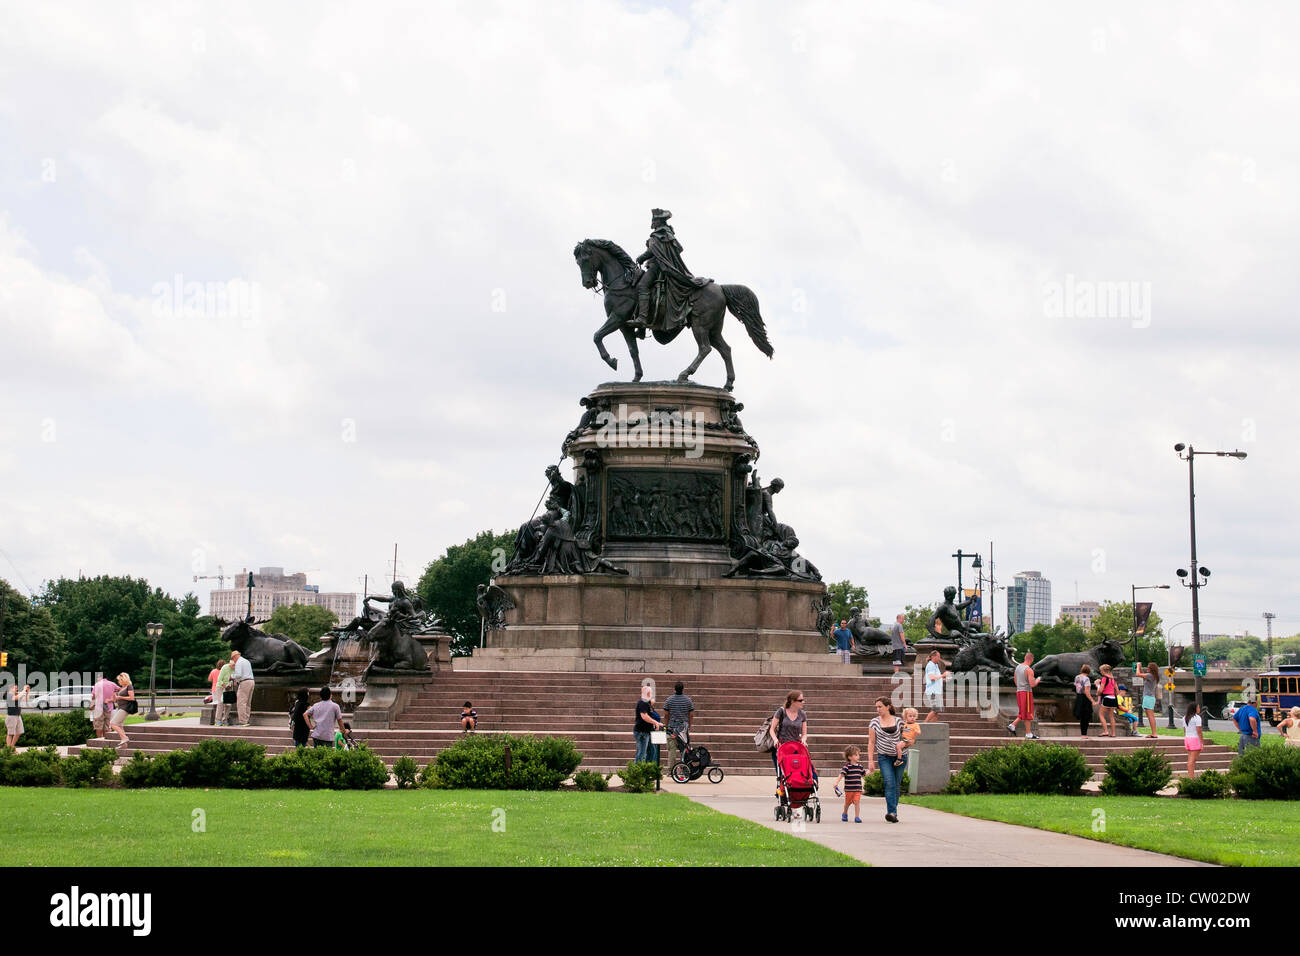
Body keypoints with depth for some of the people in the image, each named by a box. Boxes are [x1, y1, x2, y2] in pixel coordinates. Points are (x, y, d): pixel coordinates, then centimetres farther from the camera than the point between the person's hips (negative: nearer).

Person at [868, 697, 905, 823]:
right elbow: (871, 743, 4)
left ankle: (893, 813, 12)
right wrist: (870, 761, -2)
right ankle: (892, 812, -25)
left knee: (896, 785, 3)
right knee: (889, 783, -17)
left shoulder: (898, 721, 5)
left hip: (900, 756, 1)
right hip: (884, 757, -1)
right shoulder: (875, 722, 4)